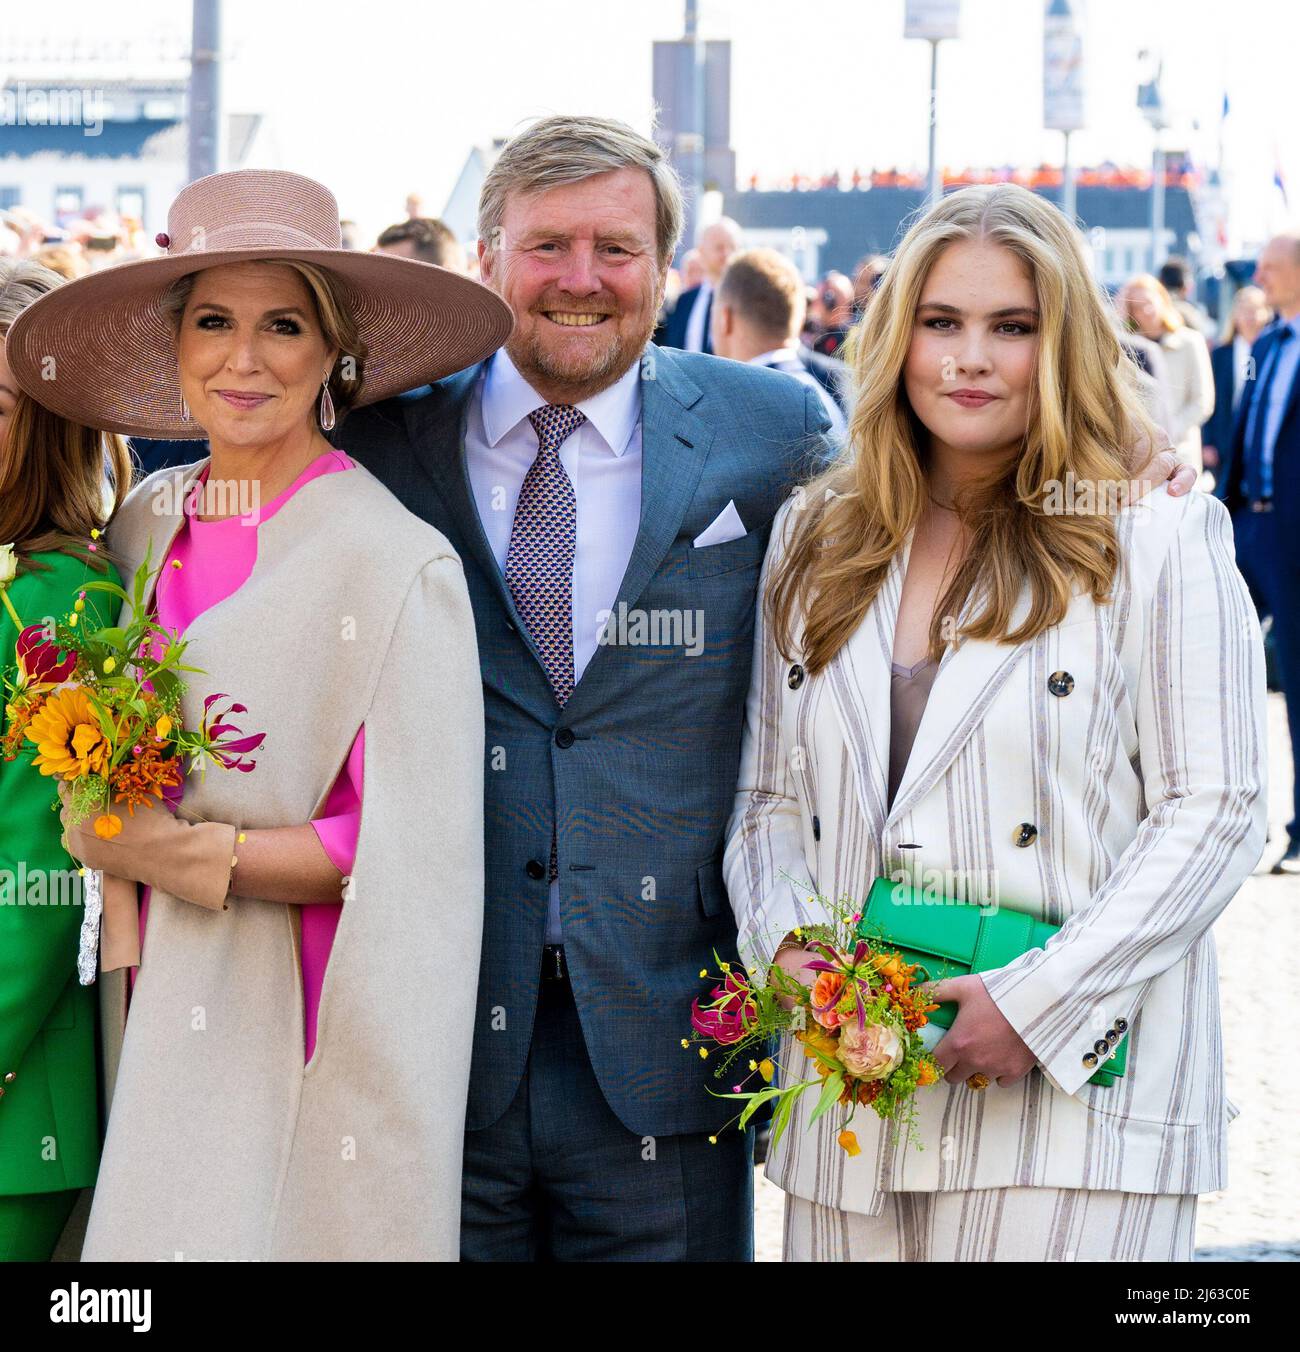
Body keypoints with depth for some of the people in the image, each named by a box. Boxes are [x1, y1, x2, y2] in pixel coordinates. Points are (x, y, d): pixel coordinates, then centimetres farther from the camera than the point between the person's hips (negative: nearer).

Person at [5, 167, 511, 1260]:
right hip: (151, 1013, 6)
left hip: (292, 1033, -5)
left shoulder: (397, 563, -11)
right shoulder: (148, 526, 9)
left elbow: (408, 853, -13)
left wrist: (188, 855, -12)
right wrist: (104, 822, 0)